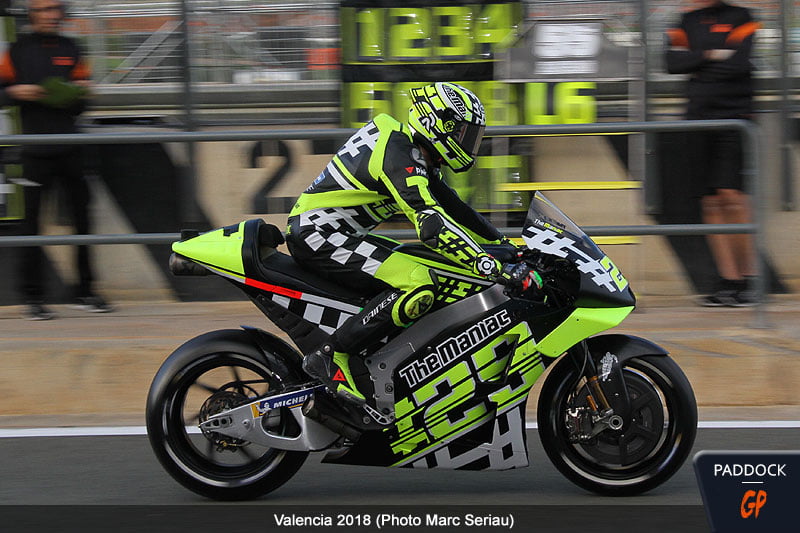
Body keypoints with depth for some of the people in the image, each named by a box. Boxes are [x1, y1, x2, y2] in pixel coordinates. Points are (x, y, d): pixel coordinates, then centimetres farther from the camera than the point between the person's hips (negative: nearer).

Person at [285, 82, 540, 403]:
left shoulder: (418, 158, 12)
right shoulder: (401, 157, -20)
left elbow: (451, 208, 20)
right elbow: (432, 226, -32)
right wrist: (497, 269, -36)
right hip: (316, 235, -11)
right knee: (417, 285, -26)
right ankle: (330, 358, -20)